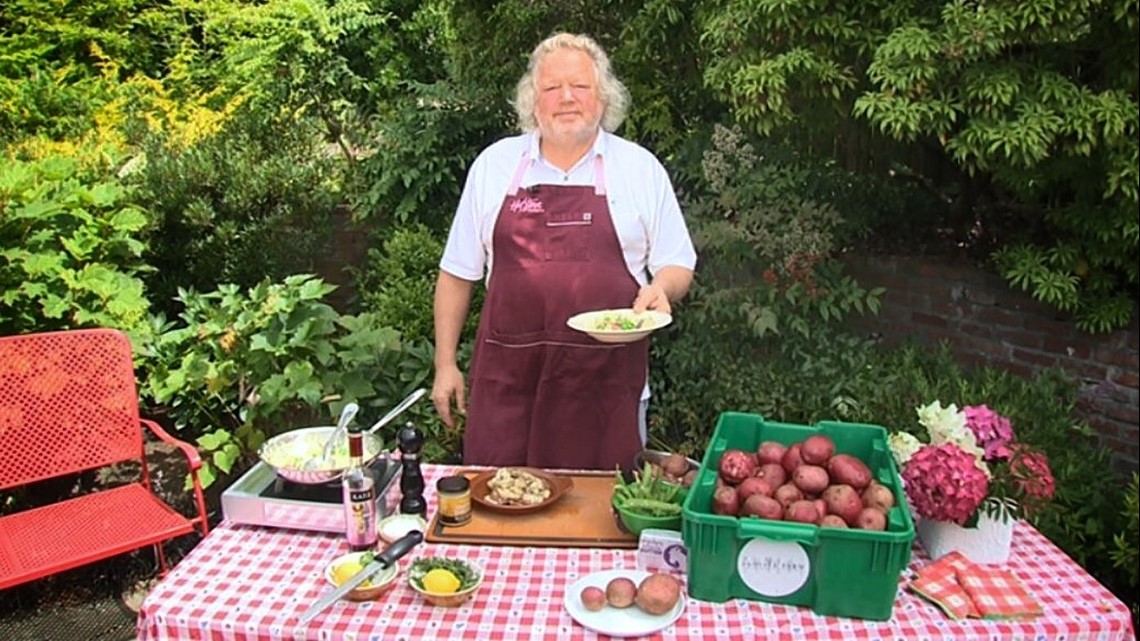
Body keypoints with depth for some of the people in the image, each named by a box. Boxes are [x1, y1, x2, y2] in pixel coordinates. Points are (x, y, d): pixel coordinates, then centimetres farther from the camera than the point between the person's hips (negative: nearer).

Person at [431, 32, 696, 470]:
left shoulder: (641, 168, 5)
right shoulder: (494, 164, 7)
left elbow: (677, 266, 10)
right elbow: (458, 272, 10)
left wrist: (660, 289, -13)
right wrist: (445, 364, 8)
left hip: (606, 377, 0)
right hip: (507, 377, 1)